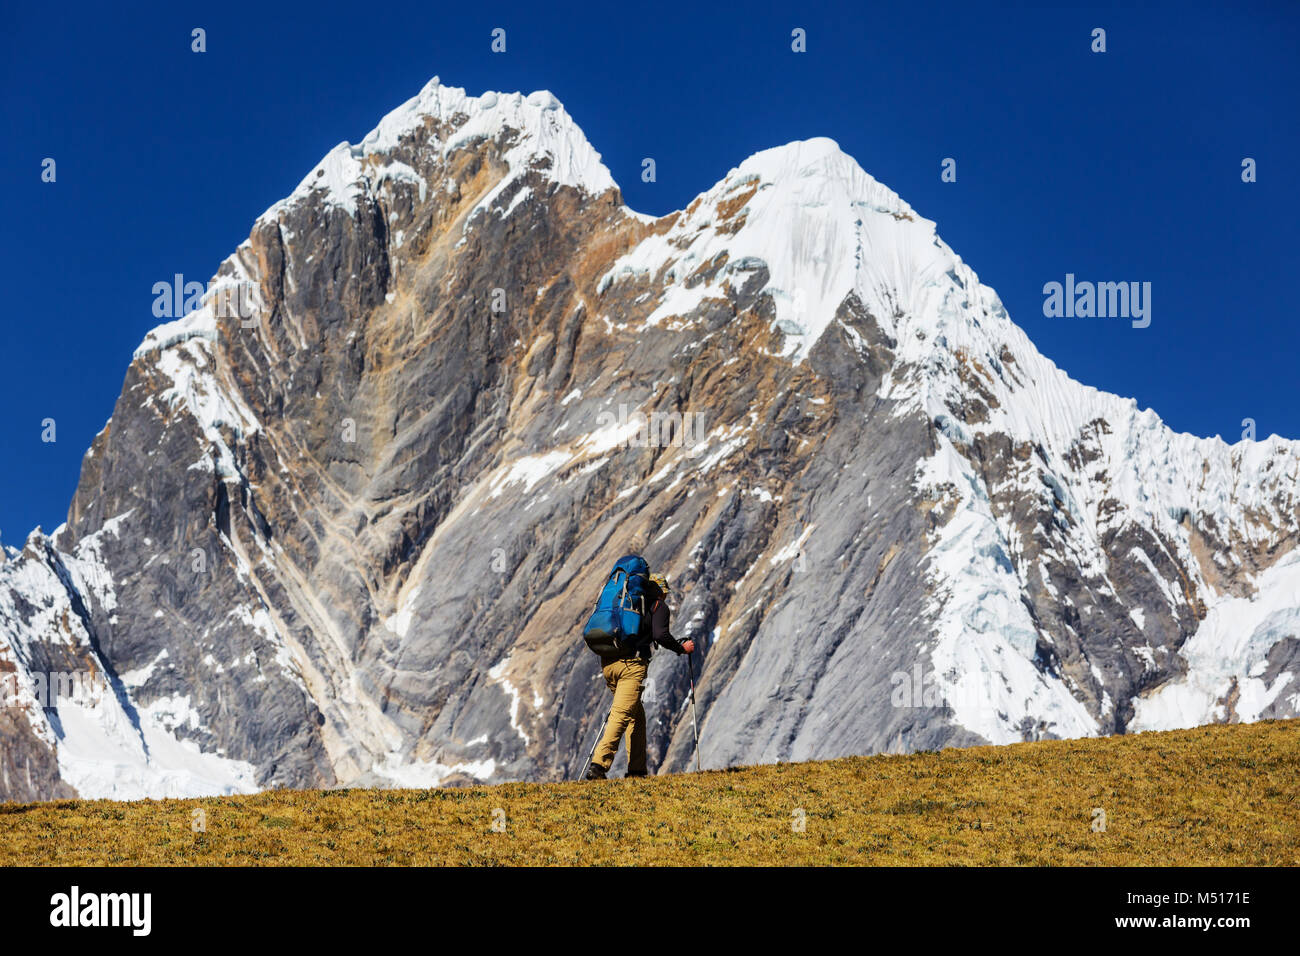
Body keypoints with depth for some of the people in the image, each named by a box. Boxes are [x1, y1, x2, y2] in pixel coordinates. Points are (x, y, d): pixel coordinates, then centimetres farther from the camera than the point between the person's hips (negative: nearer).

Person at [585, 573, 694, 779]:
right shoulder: (658, 605, 8)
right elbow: (661, 635, -8)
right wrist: (682, 648, 7)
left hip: (608, 663, 7)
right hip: (632, 664, -7)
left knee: (637, 715, 18)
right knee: (622, 715, -12)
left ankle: (637, 769, 15)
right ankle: (598, 766, -25)